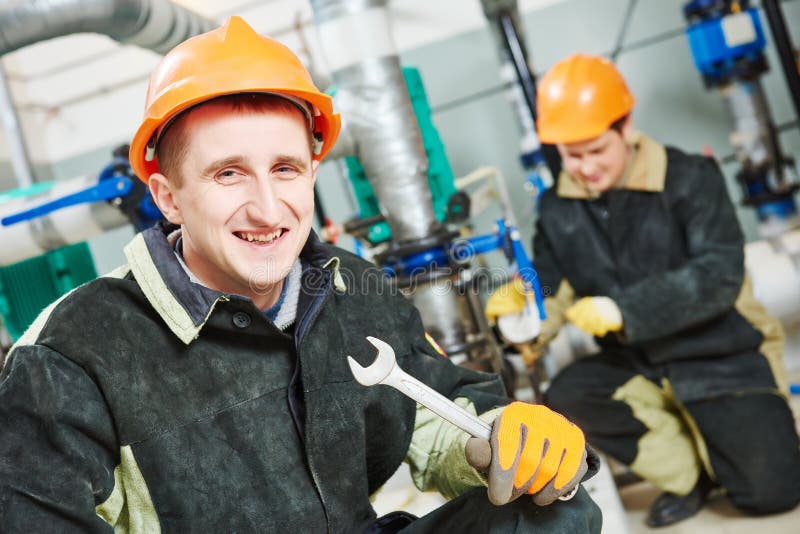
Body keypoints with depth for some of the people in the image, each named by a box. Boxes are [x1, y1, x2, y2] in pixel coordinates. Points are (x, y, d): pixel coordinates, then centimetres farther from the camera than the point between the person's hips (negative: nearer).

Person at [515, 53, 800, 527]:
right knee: (567, 396, -24)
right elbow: (553, 292, -1)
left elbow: (720, 275, -25)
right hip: (639, 363, 4)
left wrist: (624, 309, -35)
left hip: (723, 358, -4)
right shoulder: (559, 208, -3)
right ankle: (691, 472, -1)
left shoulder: (690, 179, -16)